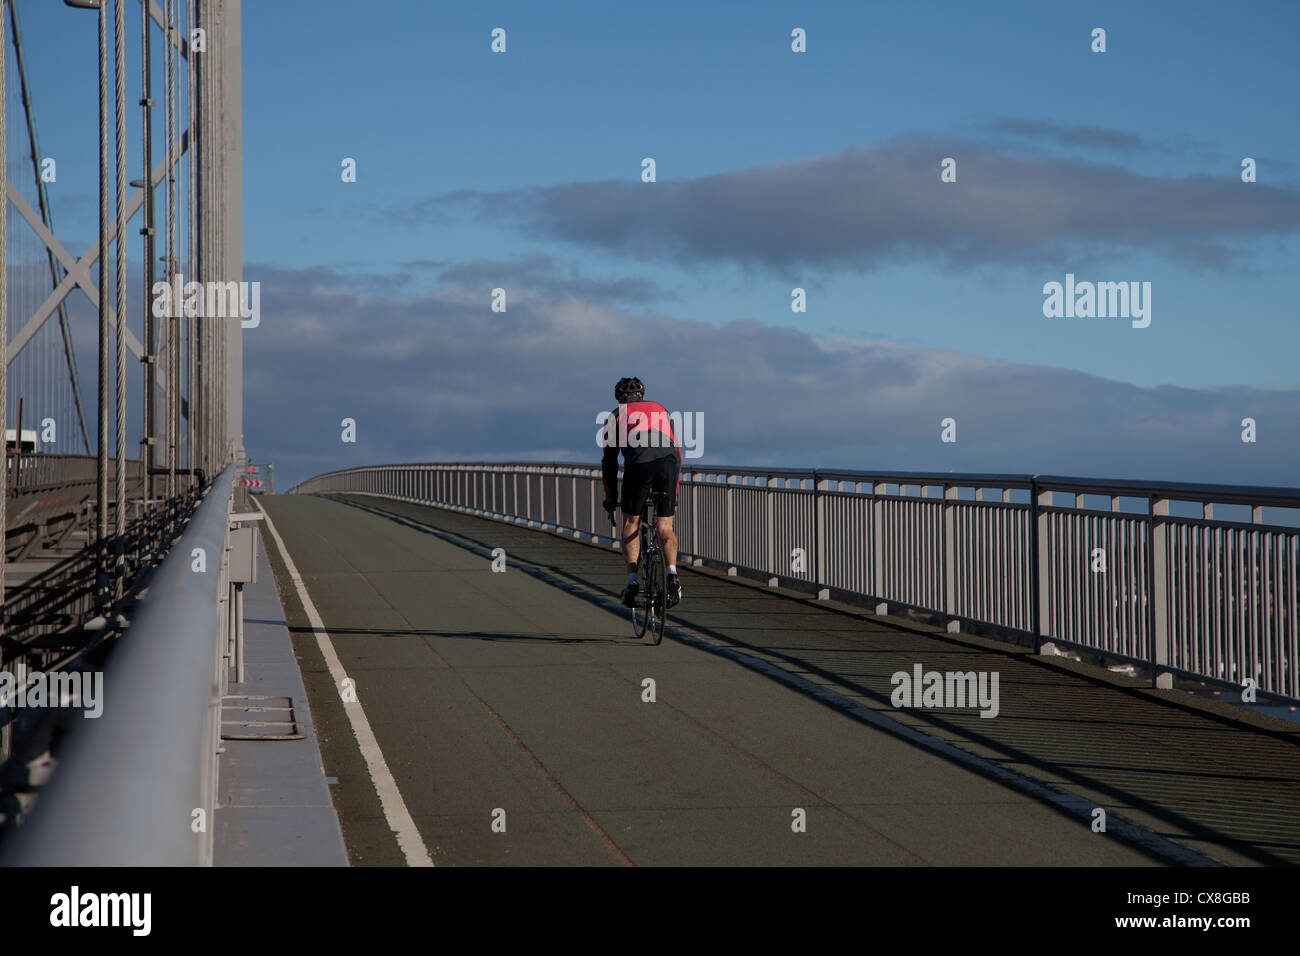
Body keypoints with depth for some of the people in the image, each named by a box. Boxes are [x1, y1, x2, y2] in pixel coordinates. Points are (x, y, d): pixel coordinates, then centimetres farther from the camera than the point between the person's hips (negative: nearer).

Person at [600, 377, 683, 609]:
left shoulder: (616, 416, 27)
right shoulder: (660, 410, 35)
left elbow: (609, 462, 27)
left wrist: (610, 500, 35)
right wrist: (674, 493, 43)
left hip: (638, 464, -2)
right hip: (668, 462, 2)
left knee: (631, 525, 14)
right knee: (665, 528, 13)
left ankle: (632, 582, 3)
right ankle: (672, 575, -9)